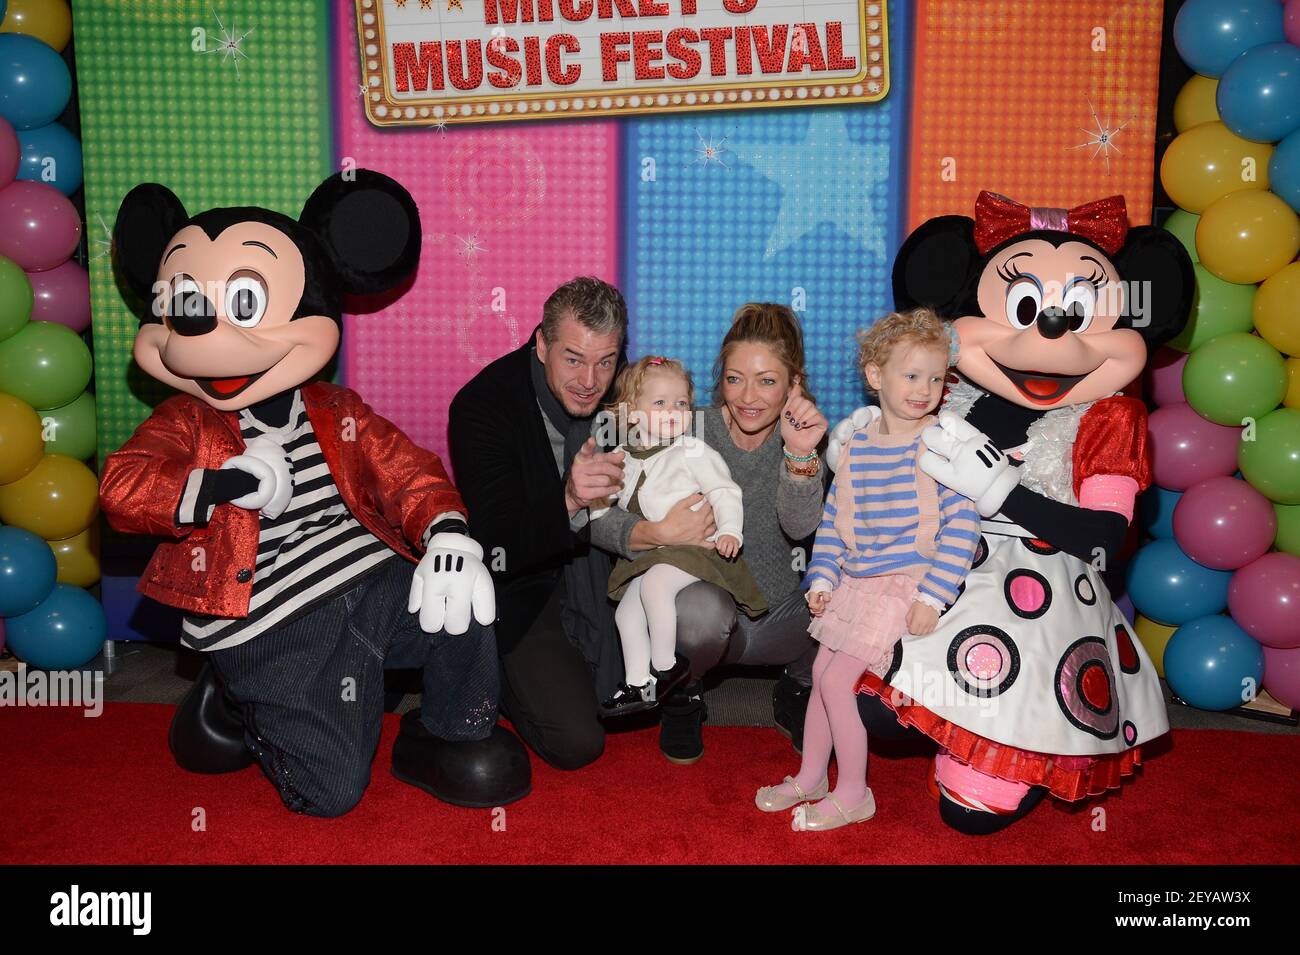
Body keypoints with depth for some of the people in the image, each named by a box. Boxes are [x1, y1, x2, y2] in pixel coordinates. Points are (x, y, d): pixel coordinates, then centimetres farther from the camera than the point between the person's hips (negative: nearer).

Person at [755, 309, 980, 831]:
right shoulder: (856, 445, 4)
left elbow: (963, 523, -17)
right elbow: (834, 518, 12)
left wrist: (933, 595, -19)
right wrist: (822, 577, 5)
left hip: (906, 587, -7)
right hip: (856, 583, 7)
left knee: (837, 680, -8)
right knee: (821, 672, 15)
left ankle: (853, 794, 12)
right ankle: (810, 777, 35)